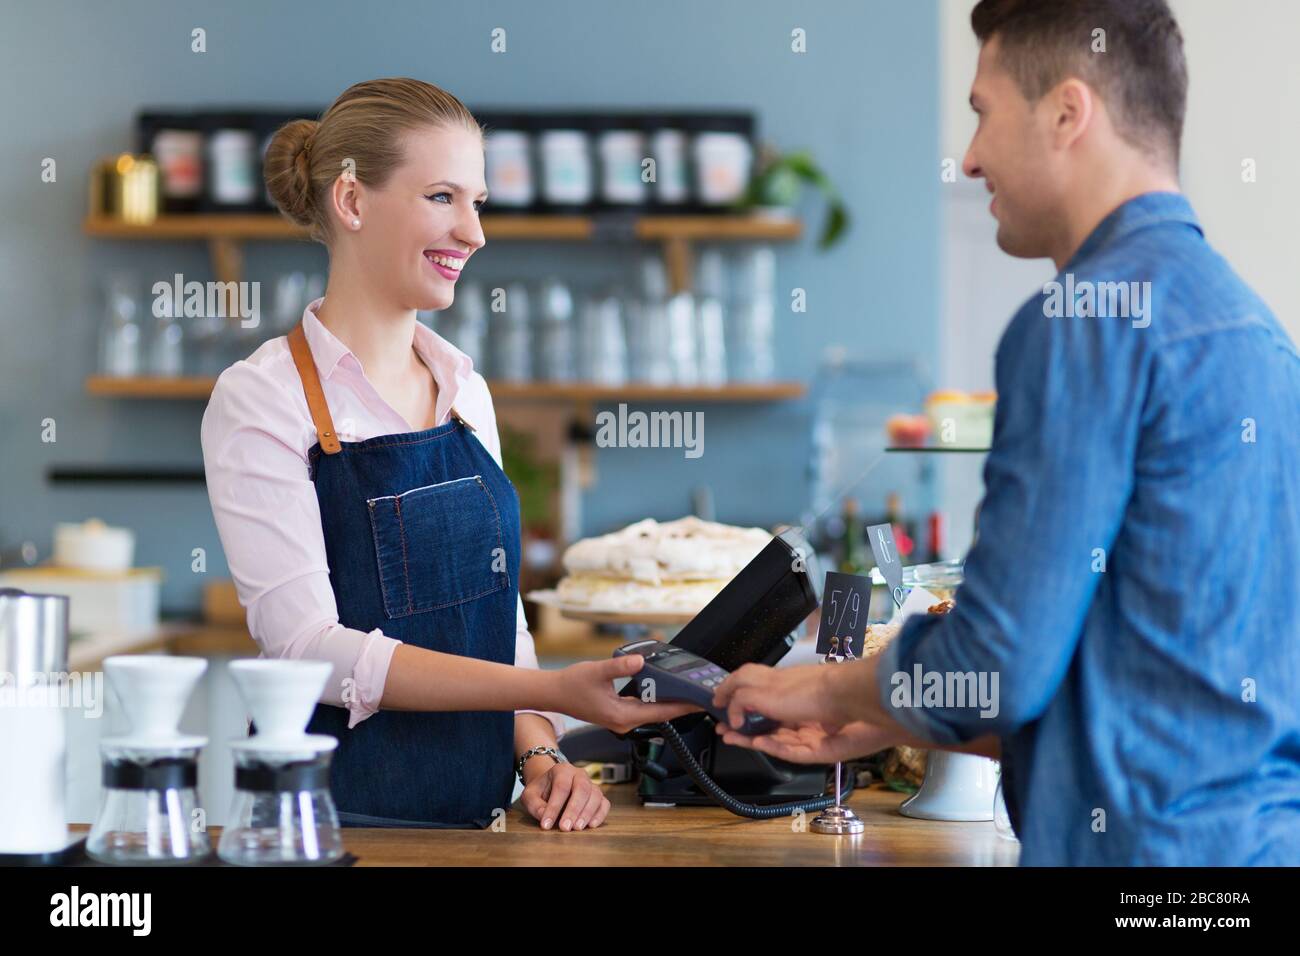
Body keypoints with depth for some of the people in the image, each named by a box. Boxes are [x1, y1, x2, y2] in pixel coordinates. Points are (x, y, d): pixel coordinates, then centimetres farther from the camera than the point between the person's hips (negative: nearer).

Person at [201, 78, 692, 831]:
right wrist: (553, 693, -20)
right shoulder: (263, 398, -6)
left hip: (475, 814, 6)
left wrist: (537, 753, 0)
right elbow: (308, 644, -15)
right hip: (336, 817, -5)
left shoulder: (466, 389, 14)